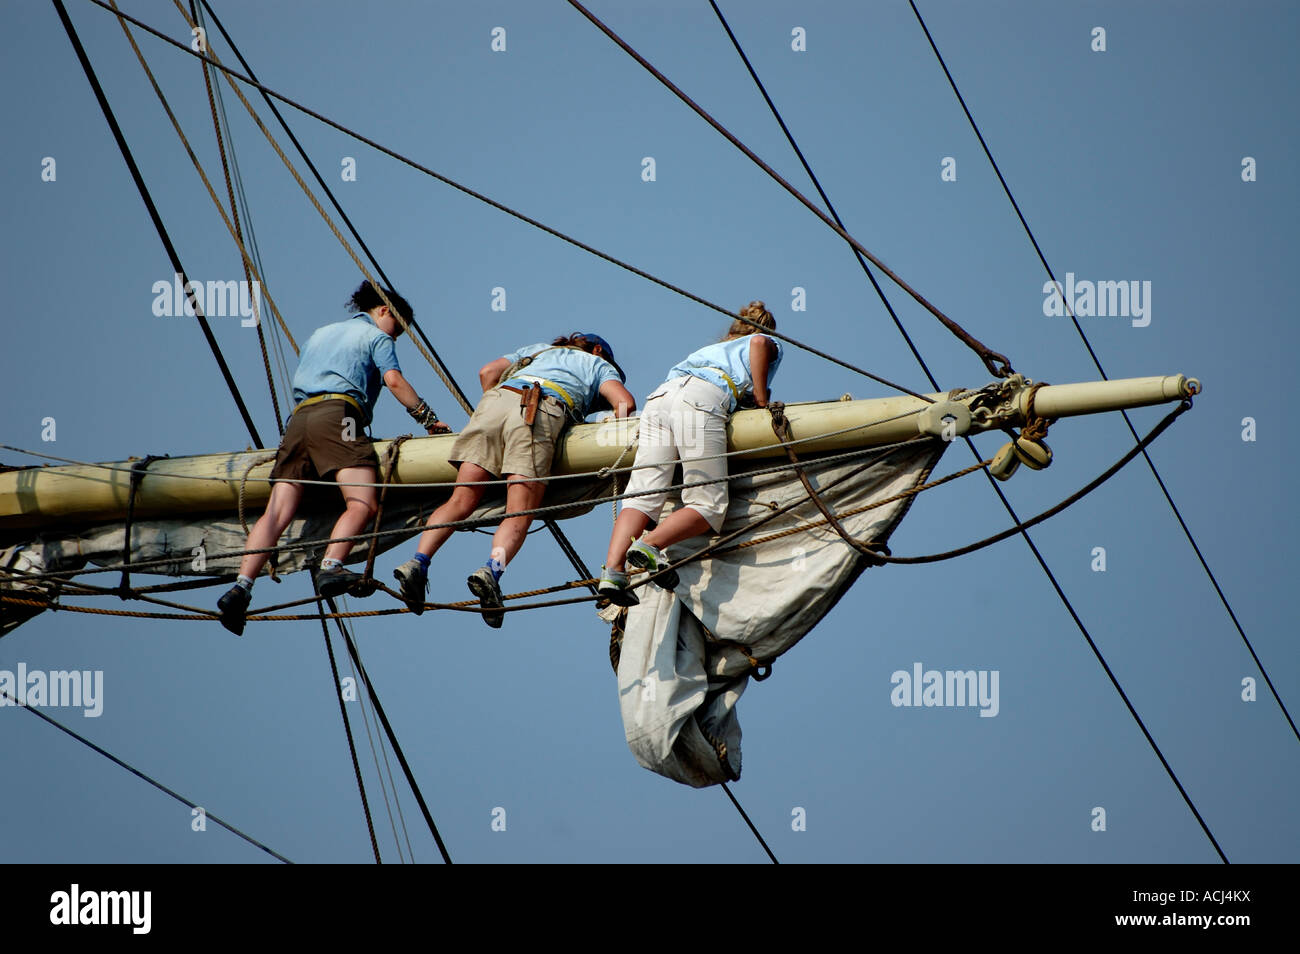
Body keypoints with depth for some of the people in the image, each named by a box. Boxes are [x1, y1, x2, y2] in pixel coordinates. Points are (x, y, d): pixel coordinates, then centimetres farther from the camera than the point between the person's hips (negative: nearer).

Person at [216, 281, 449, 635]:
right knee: (361, 503, -19)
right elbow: (394, 380, 1)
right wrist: (428, 418, 3)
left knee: (277, 512, -7)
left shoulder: (321, 334, 36)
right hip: (337, 414, -6)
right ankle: (331, 567, -45)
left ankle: (241, 586, -25)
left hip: (298, 419, 6)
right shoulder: (376, 336, 17)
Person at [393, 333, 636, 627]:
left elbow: (488, 372, 27)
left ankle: (419, 562, -19)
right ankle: (492, 570, -37)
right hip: (541, 412, -4)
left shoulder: (536, 349, 41)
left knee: (462, 500, -1)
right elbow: (625, 402, 12)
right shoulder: (599, 364, 31)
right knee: (518, 514, -11)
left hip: (496, 399, 4)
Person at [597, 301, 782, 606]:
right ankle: (648, 545, -30)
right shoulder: (771, 345, 27)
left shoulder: (711, 349, 44)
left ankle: (612, 569, -25)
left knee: (642, 496, -5)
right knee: (708, 506, -6)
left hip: (660, 396, 6)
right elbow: (759, 342, 3)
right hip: (701, 400, -6)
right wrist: (761, 401, 7)